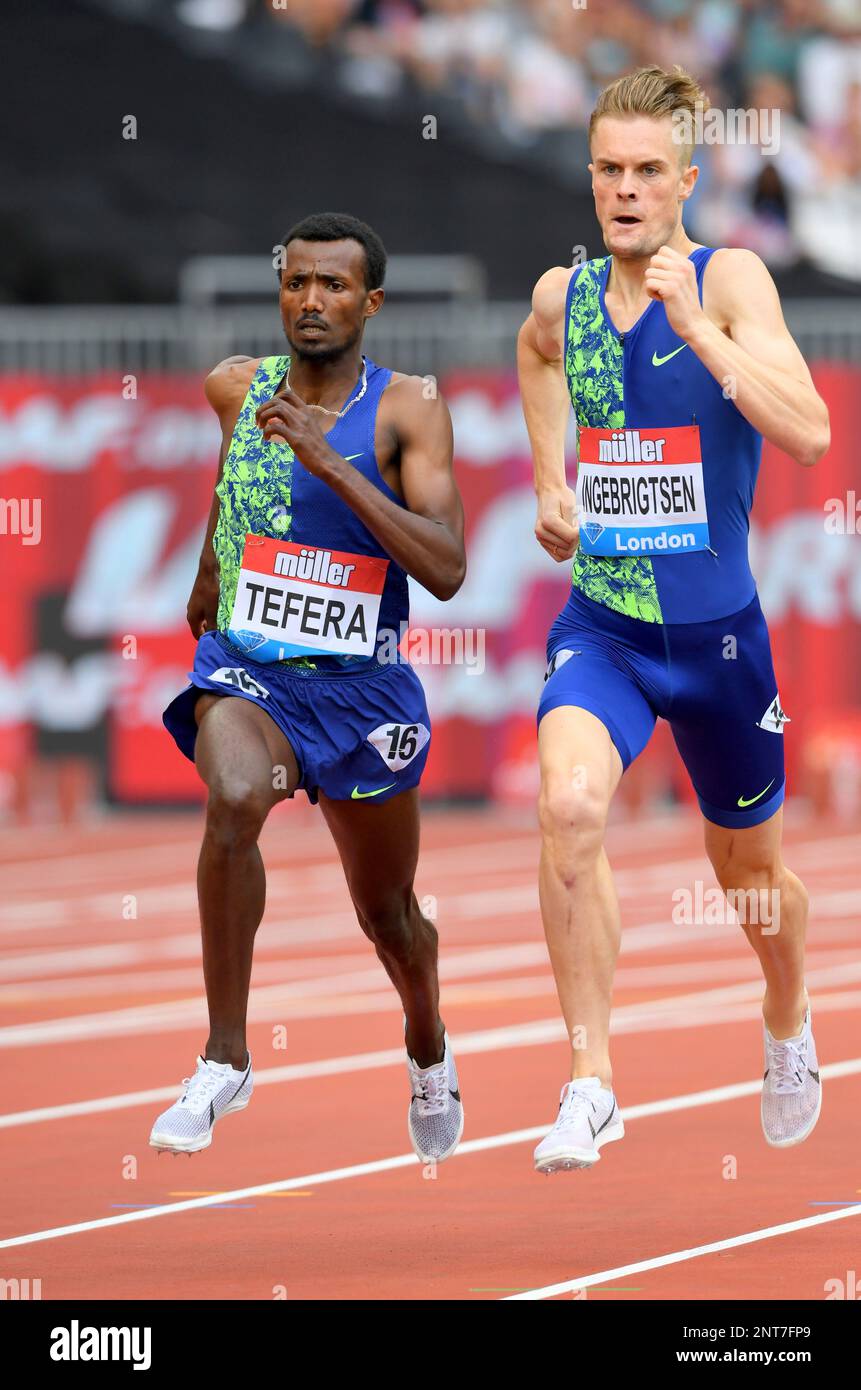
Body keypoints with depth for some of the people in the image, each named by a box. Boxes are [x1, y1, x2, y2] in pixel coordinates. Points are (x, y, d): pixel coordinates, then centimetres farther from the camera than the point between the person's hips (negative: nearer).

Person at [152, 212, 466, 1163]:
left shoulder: (407, 413, -12)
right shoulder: (237, 388, -1)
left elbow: (446, 570, -24)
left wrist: (330, 462, -29)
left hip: (362, 686, 0)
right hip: (245, 669, 1)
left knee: (387, 915, 15)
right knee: (235, 800, -34)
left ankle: (428, 1050, 50)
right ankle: (225, 1059, -25)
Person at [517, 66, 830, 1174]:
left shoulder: (730, 282, -12)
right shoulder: (560, 297, 1)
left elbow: (809, 435, -27)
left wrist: (694, 326, -32)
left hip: (716, 627, -2)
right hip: (601, 625, 2)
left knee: (749, 867, 18)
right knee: (568, 803, -28)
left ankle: (788, 1026, 51)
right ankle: (590, 1082, -22)